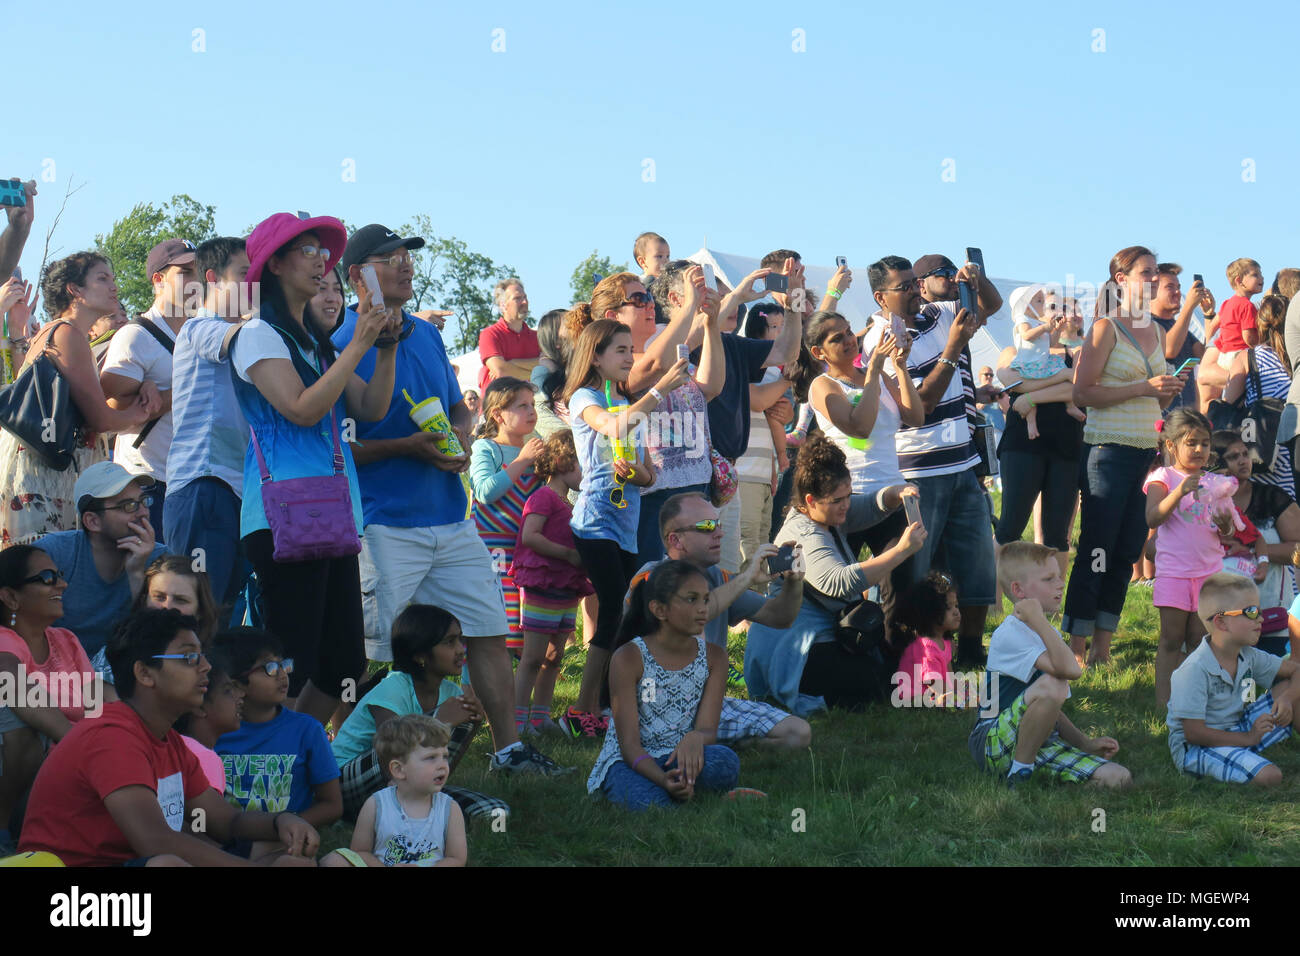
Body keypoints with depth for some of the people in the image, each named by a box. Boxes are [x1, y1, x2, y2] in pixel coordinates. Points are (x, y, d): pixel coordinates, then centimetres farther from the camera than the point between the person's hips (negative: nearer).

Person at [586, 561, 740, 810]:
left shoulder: (713, 657, 5)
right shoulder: (629, 658, -9)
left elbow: (708, 730, -4)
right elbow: (629, 744, -13)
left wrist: (695, 738, -31)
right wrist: (662, 778, -34)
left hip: (679, 761, 3)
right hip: (627, 762, -3)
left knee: (725, 762, -33)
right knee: (650, 803, -40)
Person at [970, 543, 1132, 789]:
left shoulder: (1049, 634, 18)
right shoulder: (1010, 633, -13)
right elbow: (1070, 670, -29)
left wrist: (1086, 743, 10)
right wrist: (1038, 620, -22)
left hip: (1041, 741, 8)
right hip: (994, 744, -8)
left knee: (1119, 778, -13)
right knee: (1052, 684, -34)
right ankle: (1020, 771, -17)